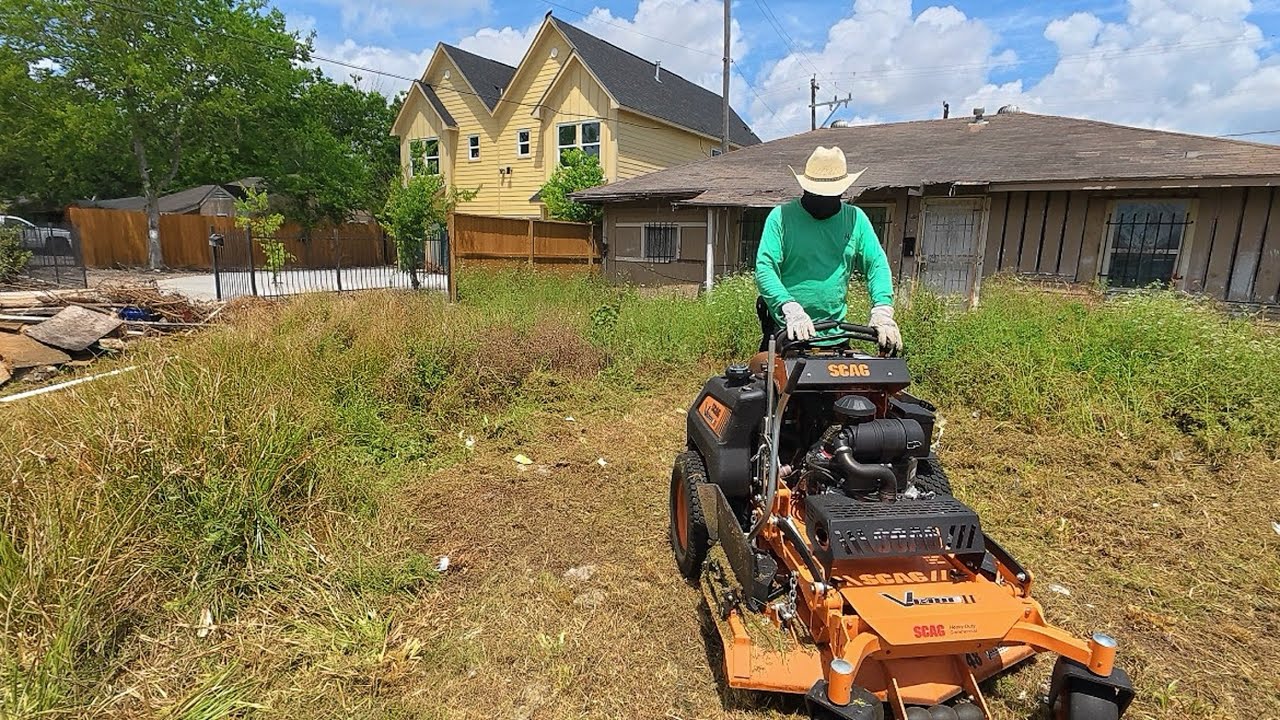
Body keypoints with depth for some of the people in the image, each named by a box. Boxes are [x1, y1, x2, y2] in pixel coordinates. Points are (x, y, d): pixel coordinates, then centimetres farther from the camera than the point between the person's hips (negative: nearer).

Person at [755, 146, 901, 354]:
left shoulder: (856, 219, 8)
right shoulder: (781, 217, -3)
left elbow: (878, 265, 6)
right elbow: (765, 269, -12)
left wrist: (882, 311, -12)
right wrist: (790, 310, -28)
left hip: (834, 335, 4)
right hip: (786, 331, -3)